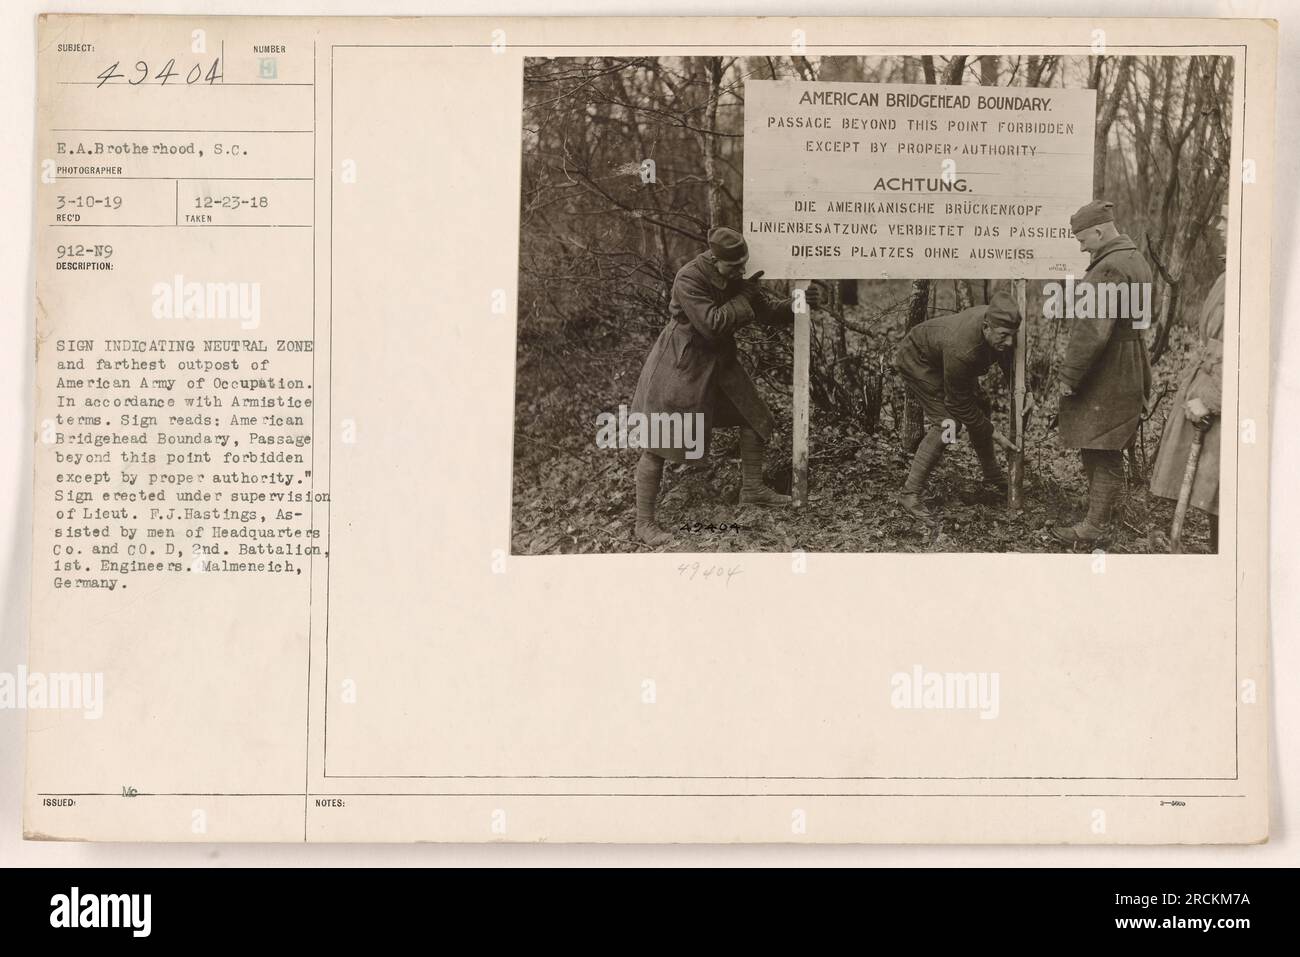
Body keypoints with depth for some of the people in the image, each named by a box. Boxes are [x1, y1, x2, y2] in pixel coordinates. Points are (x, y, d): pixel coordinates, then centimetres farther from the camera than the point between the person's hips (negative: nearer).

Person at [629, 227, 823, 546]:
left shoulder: (736, 279, 1)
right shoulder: (688, 279, -23)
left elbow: (768, 309, 7)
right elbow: (712, 323, -28)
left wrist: (800, 303, -9)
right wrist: (744, 298, -21)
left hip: (719, 361, 8)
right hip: (681, 364, -8)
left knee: (755, 417, 12)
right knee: (657, 442, -6)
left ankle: (752, 488, 30)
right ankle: (644, 523, 0)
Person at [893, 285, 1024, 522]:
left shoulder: (1001, 330, -23)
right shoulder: (962, 349, -44)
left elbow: (1008, 359, 1)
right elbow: (958, 404, -31)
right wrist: (993, 434, -23)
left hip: (945, 359, 8)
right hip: (916, 359, -8)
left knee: (980, 412, 11)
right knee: (947, 422, -21)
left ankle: (993, 477, 32)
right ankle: (910, 494, -18)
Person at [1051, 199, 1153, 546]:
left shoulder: (1110, 268, -21)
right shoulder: (1136, 261, 13)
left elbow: (1092, 329, -25)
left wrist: (1068, 376, -18)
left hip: (1106, 376, -10)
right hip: (1129, 371, 10)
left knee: (1102, 452, -1)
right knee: (1102, 451, 16)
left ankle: (1094, 527, 7)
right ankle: (1099, 516, 25)